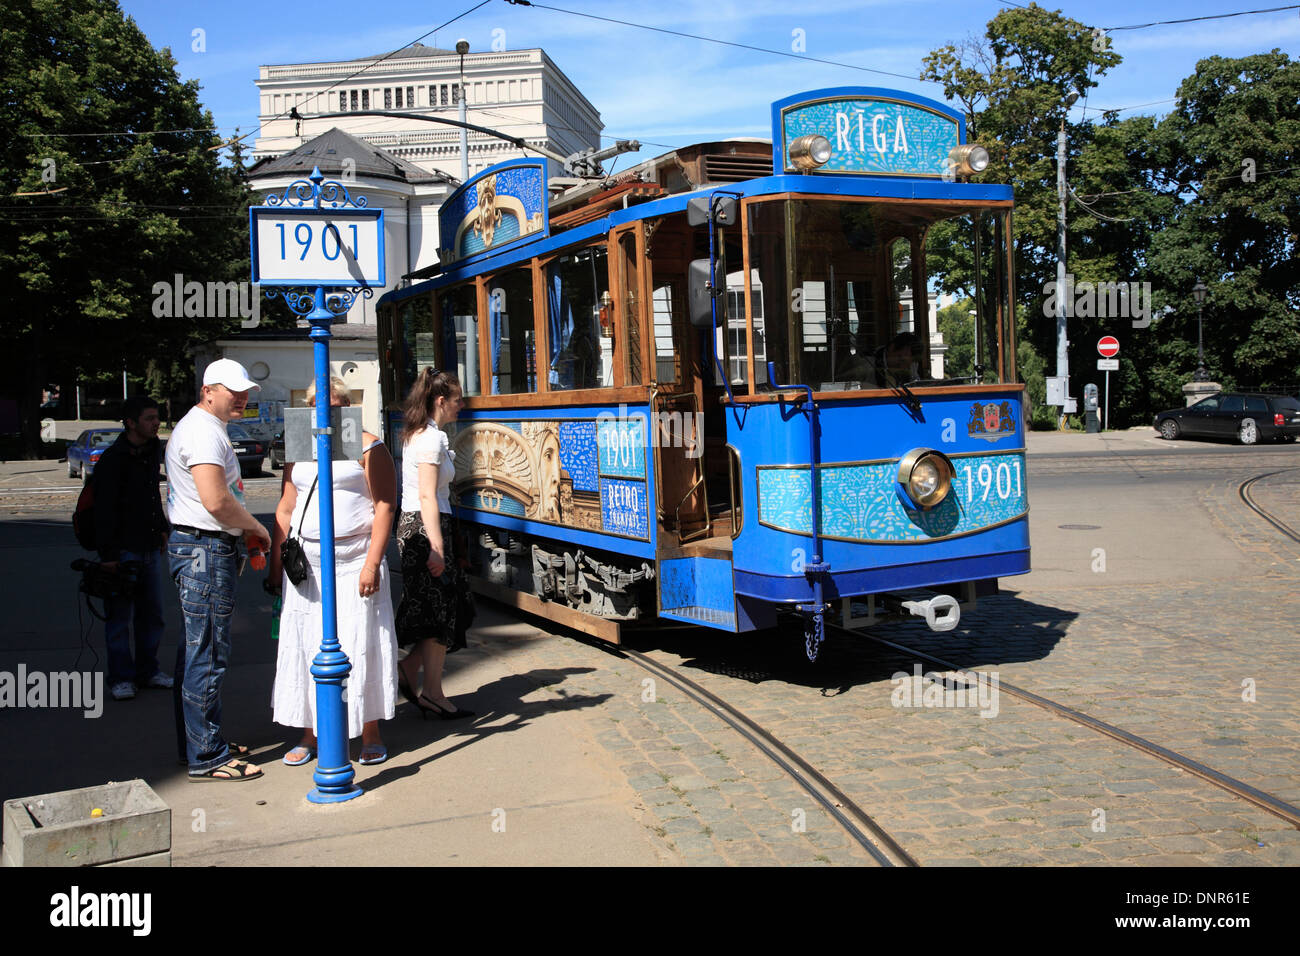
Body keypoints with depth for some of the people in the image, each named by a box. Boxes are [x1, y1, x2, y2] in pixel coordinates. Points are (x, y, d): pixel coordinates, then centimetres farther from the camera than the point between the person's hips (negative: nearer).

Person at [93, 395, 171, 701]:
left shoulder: (151, 452, 11)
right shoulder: (112, 459, -13)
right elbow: (104, 511, -16)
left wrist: (161, 529, 21)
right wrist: (108, 554, -19)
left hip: (150, 549, 7)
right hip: (123, 551, -7)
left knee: (152, 613, 12)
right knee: (120, 616, 0)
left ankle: (147, 670, 22)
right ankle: (121, 678, 9)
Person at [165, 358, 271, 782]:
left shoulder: (200, 427, 20)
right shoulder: (204, 431, -15)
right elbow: (216, 500, -24)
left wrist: (242, 533, 17)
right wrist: (257, 528, -9)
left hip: (202, 547, 11)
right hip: (205, 551, -11)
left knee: (198, 649, 16)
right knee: (208, 655, -7)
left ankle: (198, 742, 27)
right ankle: (207, 757, -2)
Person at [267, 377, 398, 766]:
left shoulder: (367, 447, -1)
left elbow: (385, 506, -6)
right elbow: (286, 509, 16)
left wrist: (373, 563, -14)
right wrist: (276, 564, 12)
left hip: (354, 561, -4)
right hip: (305, 560, 4)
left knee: (360, 643, -1)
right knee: (306, 644, 5)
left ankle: (370, 733, 10)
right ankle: (311, 733, 15)